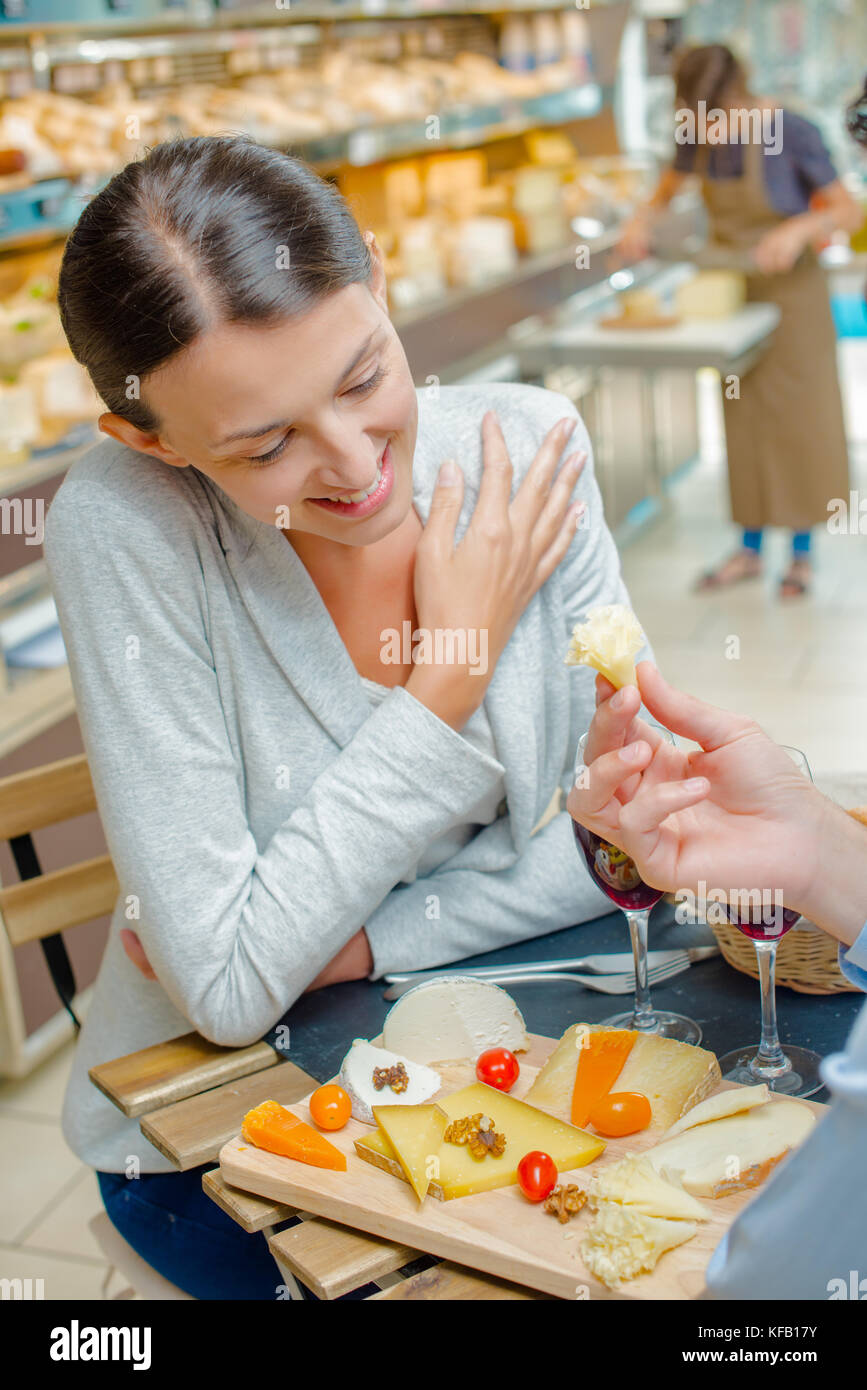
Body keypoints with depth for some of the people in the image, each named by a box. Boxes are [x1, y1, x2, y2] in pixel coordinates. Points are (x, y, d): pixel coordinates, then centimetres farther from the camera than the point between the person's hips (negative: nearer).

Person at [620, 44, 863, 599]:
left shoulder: (791, 133, -20)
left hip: (792, 293, -5)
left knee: (799, 420, 2)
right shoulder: (698, 137, -5)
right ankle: (750, 549, 21)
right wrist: (642, 220, -7)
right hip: (733, 297, 5)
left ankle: (803, 552, 15)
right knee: (744, 421, 10)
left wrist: (801, 228, -32)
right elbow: (667, 192, 13)